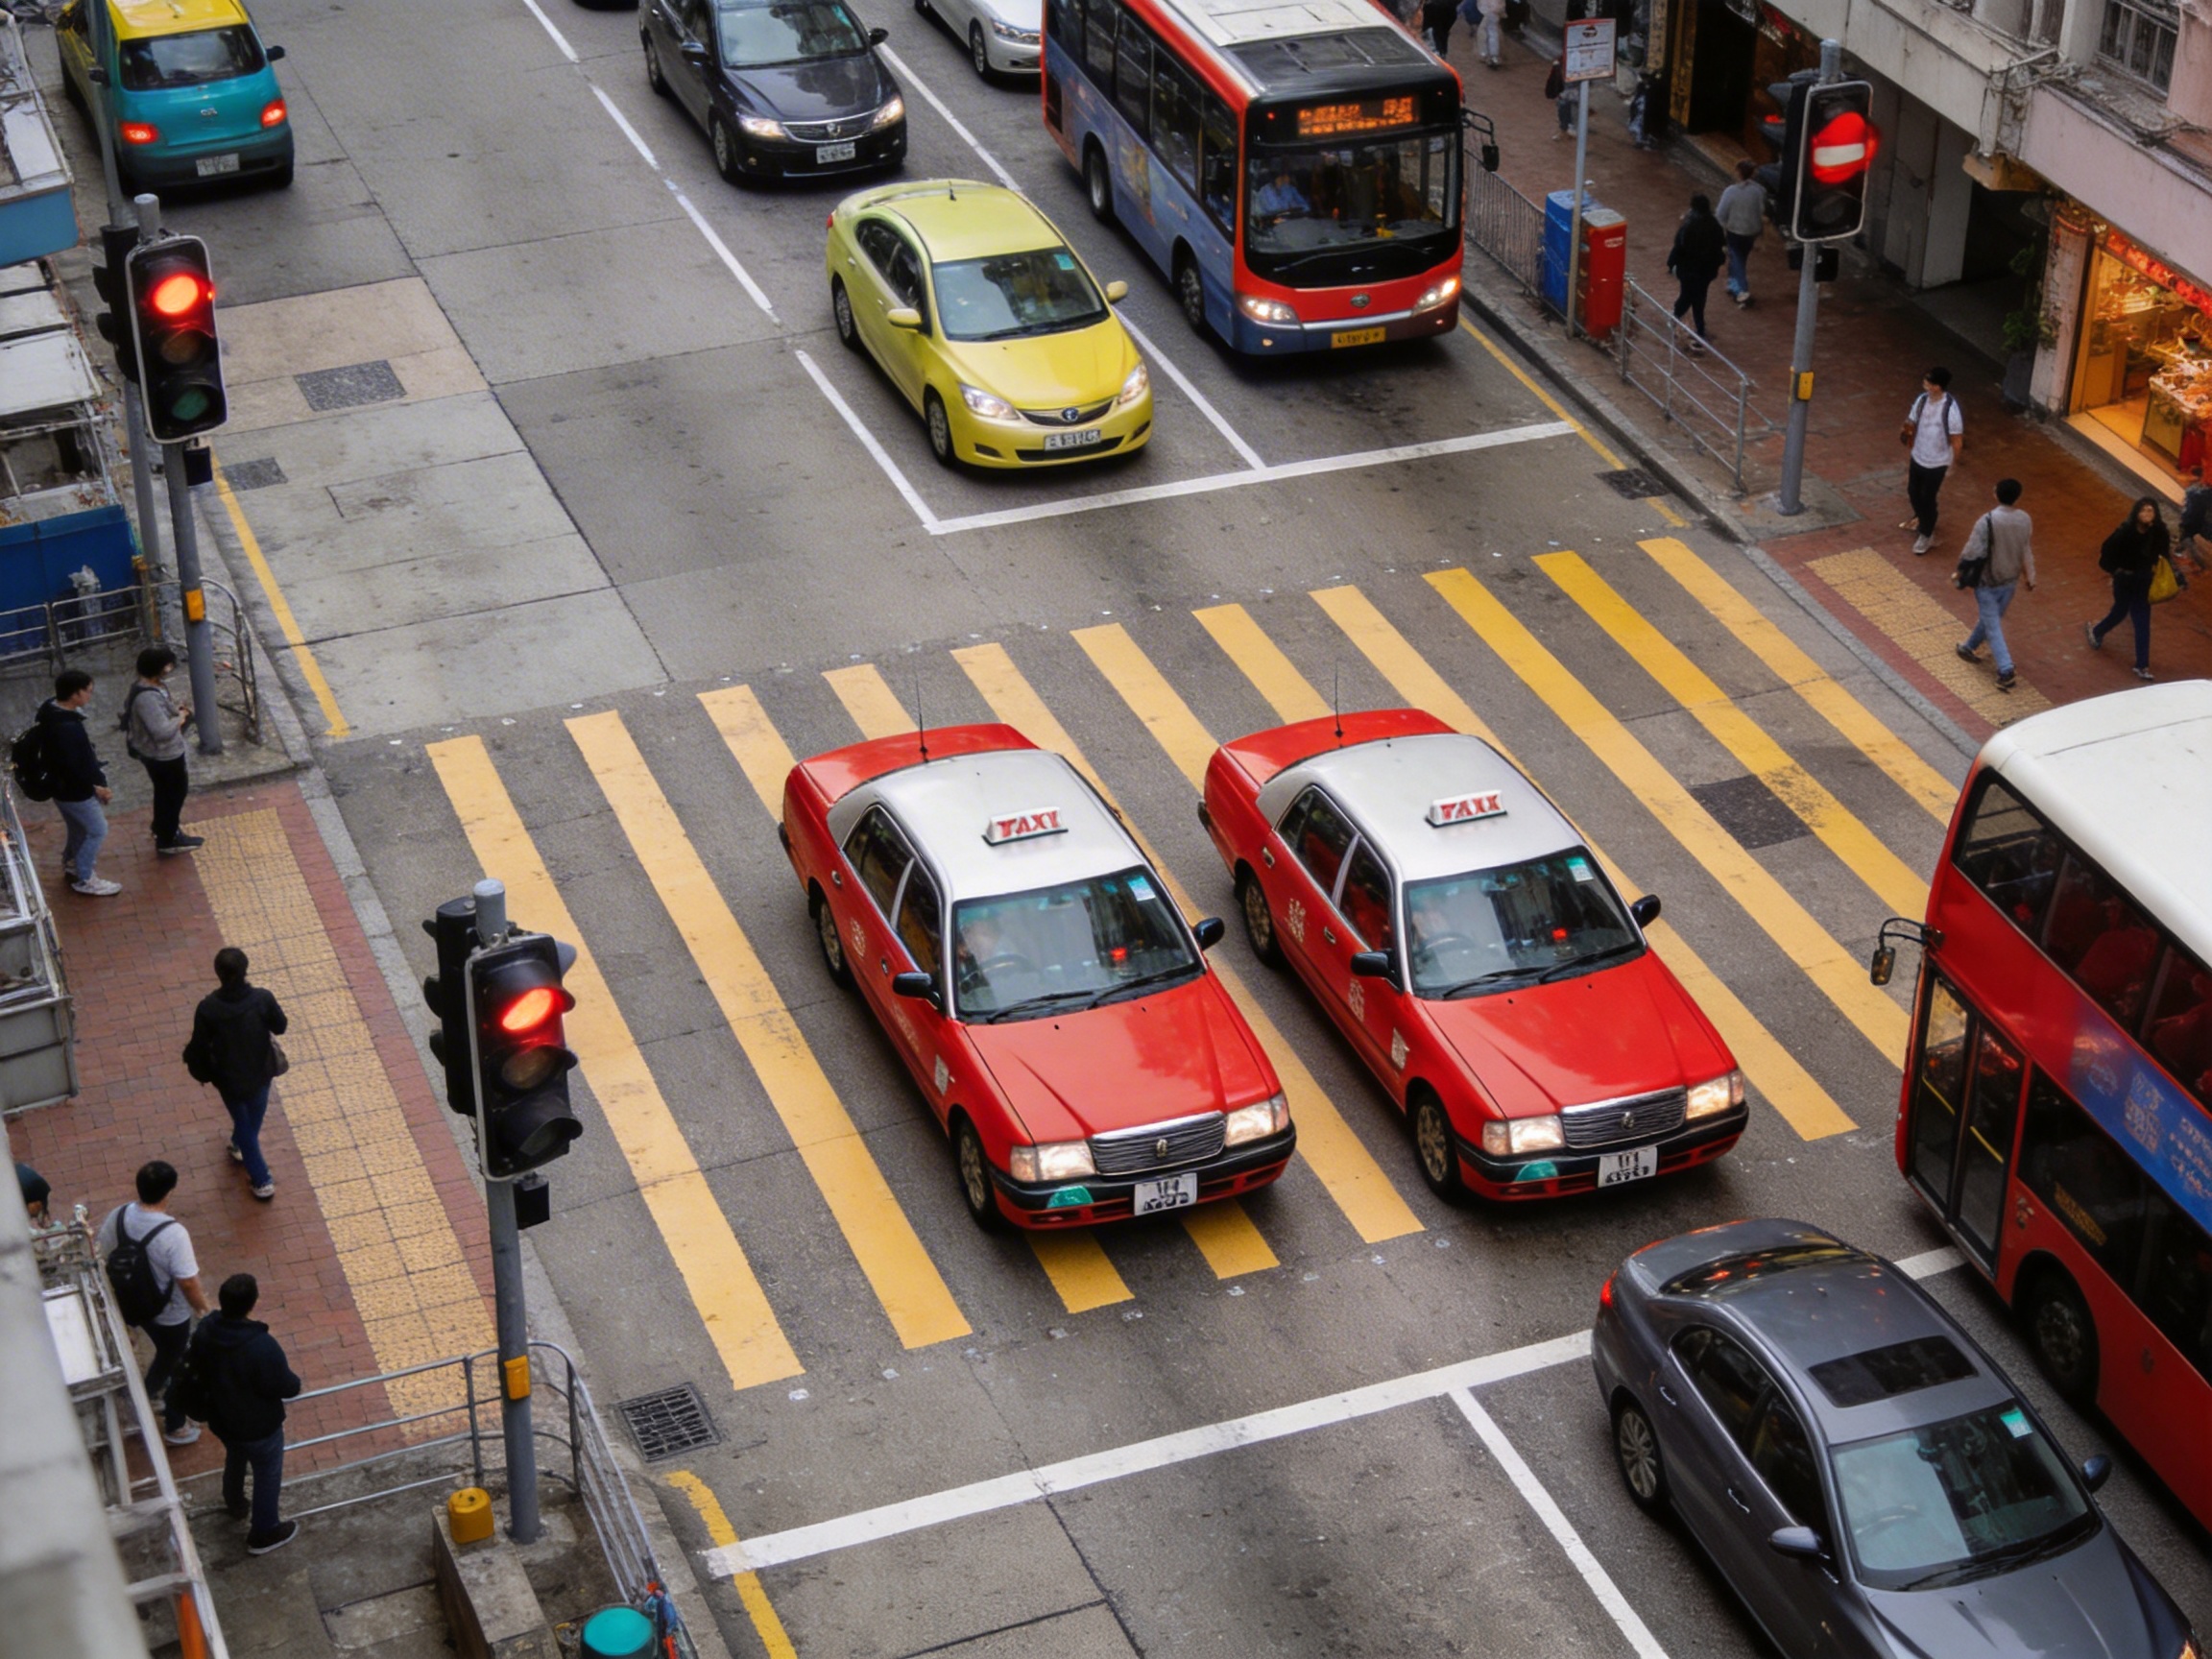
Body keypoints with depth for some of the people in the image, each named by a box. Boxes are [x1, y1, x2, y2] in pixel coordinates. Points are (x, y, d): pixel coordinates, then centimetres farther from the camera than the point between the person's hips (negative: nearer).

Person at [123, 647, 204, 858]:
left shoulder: (150, 686, -1)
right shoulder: (146, 698, -33)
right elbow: (162, 731, -35)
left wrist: (177, 710, 2)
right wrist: (180, 718, -19)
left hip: (161, 753, 10)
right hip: (163, 755, -10)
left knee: (166, 793, 27)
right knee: (172, 795, 8)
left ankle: (163, 830, 46)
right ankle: (167, 841, 23)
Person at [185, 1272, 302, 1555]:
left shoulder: (204, 1332, -20)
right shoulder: (263, 1347, -40)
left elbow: (199, 1372, 1)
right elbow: (288, 1388, -26)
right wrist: (294, 1382, -4)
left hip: (221, 1419, 6)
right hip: (259, 1427, -6)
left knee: (235, 1458, 35)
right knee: (268, 1475, 21)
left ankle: (235, 1504, 61)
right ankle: (263, 1534, 39)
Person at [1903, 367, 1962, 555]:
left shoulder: (1950, 408, -28)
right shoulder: (1922, 400, -9)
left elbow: (1957, 439, -18)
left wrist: (1951, 466, -12)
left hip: (1936, 462, -6)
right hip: (1917, 457, 6)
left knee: (1928, 498, 7)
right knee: (1913, 491, 24)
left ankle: (1927, 535, 28)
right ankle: (1920, 519, 53)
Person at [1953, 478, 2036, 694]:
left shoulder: (1987, 521, -26)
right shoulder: (2025, 520, -10)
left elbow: (1972, 552, -23)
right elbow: (2026, 551, 1)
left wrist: (1960, 572, -5)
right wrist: (2030, 578, 14)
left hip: (1988, 583, -5)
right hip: (2010, 581, 6)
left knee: (1993, 627, 2)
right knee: (1991, 618, 25)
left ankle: (2006, 671, -5)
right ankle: (1969, 646, 47)